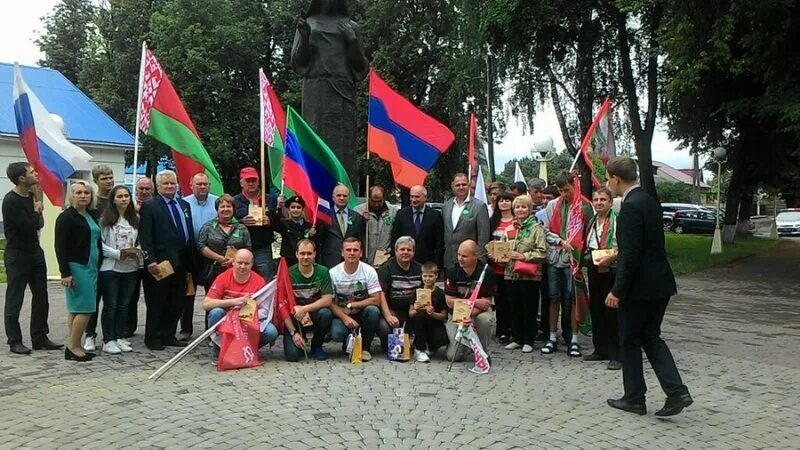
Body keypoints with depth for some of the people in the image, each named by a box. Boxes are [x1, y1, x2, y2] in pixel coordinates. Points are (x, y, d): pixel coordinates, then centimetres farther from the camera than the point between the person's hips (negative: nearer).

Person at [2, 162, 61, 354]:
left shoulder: (31, 196, 8)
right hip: (17, 255, -8)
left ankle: (40, 338, 19)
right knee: (14, 300, 3)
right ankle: (15, 341, 11)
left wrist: (37, 213, -6)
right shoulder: (11, 201, -17)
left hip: (35, 252, 8)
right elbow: (29, 227, -22)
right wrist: (37, 211, -6)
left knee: (41, 297, 10)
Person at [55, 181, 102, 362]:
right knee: (85, 308, -9)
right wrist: (65, 273, -18)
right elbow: (60, 247, -13)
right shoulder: (66, 217, -8)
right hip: (76, 268, -8)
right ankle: (73, 346, 1)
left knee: (76, 309, 11)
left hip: (91, 267, 8)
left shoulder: (90, 217, 14)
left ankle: (73, 346, 15)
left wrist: (98, 264, 12)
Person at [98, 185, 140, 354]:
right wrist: (119, 254, -16)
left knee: (124, 305, 10)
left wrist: (137, 251, -5)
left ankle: (120, 337, 19)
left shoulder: (135, 219, 7)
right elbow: (99, 244, -10)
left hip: (131, 268, 4)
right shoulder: (106, 219, -6)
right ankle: (108, 340, 10)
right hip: (110, 268, -4)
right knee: (110, 305, 2)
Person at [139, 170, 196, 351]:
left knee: (177, 302, 10)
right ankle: (153, 338, 15)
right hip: (160, 263, -6)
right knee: (157, 303, 3)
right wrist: (150, 261, -17)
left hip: (180, 263, 6)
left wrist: (191, 261, 10)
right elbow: (145, 237, -9)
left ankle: (168, 335, 21)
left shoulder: (184, 205, 15)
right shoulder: (150, 206, -4)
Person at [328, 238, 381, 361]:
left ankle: (364, 347, -9)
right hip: (341, 314, 0)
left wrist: (350, 305, -19)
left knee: (373, 311, -32)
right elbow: (330, 302, -8)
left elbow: (376, 300, -16)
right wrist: (344, 317, -23)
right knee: (336, 334, -30)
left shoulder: (369, 271, -11)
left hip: (362, 313, 0)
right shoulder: (333, 273, -10)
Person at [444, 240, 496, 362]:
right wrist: (475, 302, -20)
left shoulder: (486, 272, -14)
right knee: (453, 355, -13)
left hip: (479, 311, -1)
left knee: (485, 319, -37)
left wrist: (470, 314, -34)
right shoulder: (452, 272, -9)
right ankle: (468, 344, 24)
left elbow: (485, 302, -15)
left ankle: (483, 351, -8)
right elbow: (450, 302, -10)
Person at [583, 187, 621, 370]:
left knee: (612, 312, -5)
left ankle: (616, 355, 1)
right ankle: (601, 350, 24)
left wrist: (611, 257, -24)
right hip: (594, 271, 8)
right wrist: (588, 257, 12)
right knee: (596, 311, 13)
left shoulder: (617, 221, -9)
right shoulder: (592, 222, 16)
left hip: (612, 271, -8)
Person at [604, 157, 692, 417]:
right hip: (659, 284, 9)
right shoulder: (649, 201, 10)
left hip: (640, 287, -9)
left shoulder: (631, 206, -19)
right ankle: (676, 391, 8)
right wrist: (615, 254, 27)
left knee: (629, 341, 6)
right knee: (651, 337, 17)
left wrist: (617, 291, -17)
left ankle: (634, 399, 18)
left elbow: (631, 254, -23)